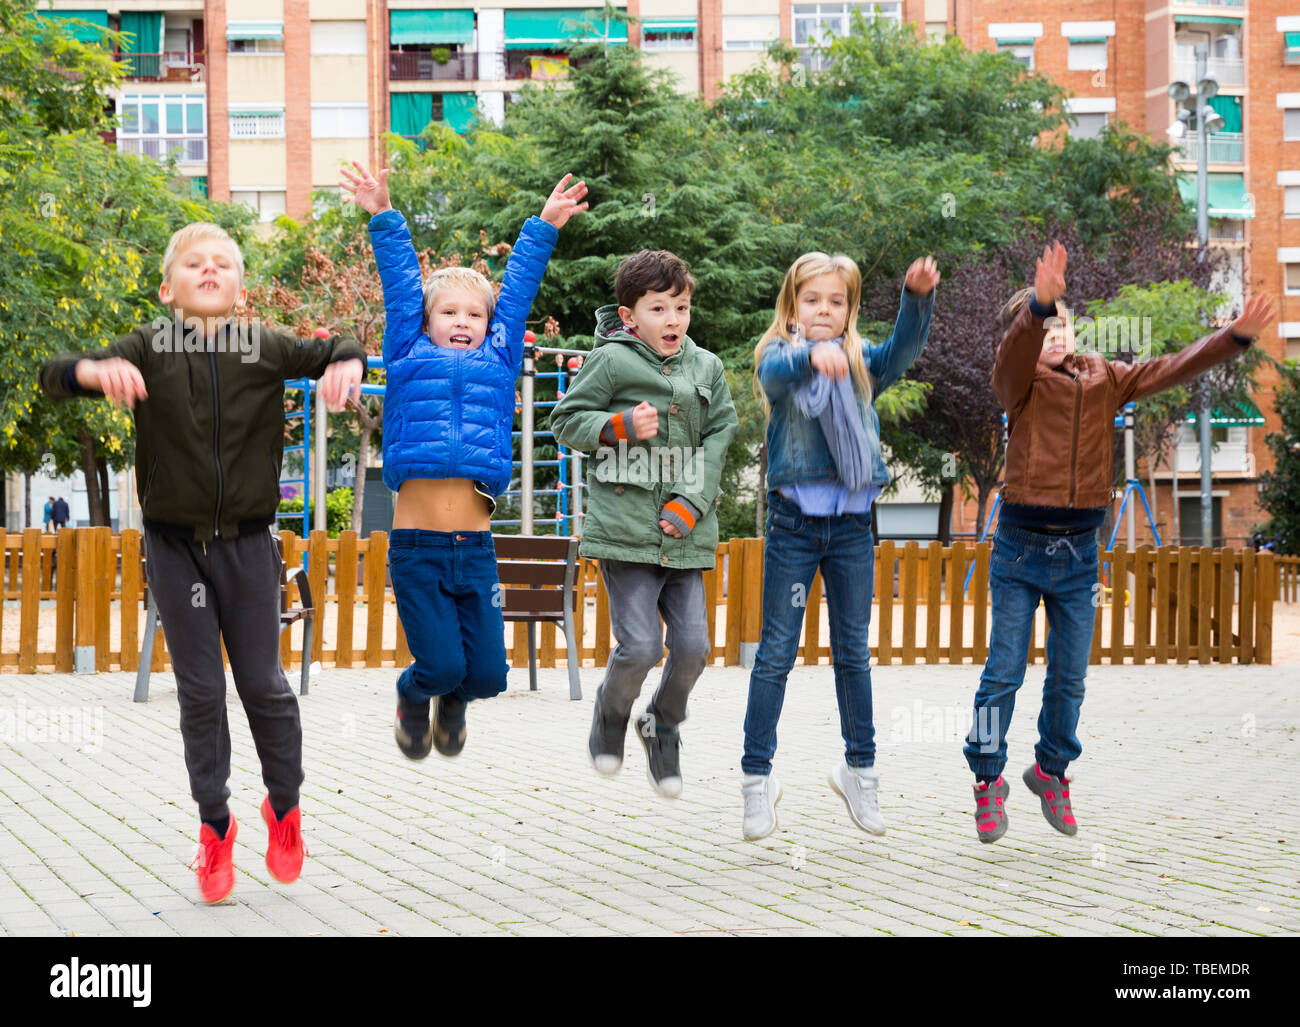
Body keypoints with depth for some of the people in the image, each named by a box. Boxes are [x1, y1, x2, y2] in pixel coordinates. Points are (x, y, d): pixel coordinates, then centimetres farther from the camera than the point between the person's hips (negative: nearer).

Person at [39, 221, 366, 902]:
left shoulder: (265, 348, -3)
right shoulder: (148, 349, -6)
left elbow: (339, 352, 1)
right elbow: (53, 376, -12)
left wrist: (345, 365, -24)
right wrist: (95, 371, -35)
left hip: (248, 541, 0)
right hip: (176, 544, 0)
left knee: (262, 682, 6)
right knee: (200, 691, 5)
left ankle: (284, 807, 27)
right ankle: (214, 825, 19)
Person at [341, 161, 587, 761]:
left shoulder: (498, 362, 14)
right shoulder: (410, 358, 9)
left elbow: (518, 290, 18)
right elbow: (401, 284, 13)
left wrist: (543, 229, 22)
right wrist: (384, 219, 14)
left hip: (475, 550, 2)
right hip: (416, 548, -2)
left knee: (487, 673, 2)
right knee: (442, 664, -7)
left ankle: (452, 700, 36)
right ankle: (413, 695, 28)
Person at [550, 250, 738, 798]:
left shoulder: (708, 368, 9)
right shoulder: (610, 361, -2)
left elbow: (720, 439, 7)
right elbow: (566, 421, 2)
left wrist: (690, 505, -5)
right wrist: (622, 426, -15)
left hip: (685, 534, 4)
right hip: (625, 530, -4)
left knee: (692, 645, -2)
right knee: (640, 646, -9)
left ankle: (664, 725, 25)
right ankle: (611, 713, 23)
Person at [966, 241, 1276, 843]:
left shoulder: (1104, 380, 6)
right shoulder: (1021, 382, -7)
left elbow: (1173, 369, 1)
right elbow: (1015, 354, -29)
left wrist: (1237, 337, -12)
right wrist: (1038, 304, -50)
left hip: (1079, 552, 4)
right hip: (1021, 546, -4)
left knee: (1069, 678, 10)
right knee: (1004, 672, 0)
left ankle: (1051, 770, 31)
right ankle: (989, 778, 14)